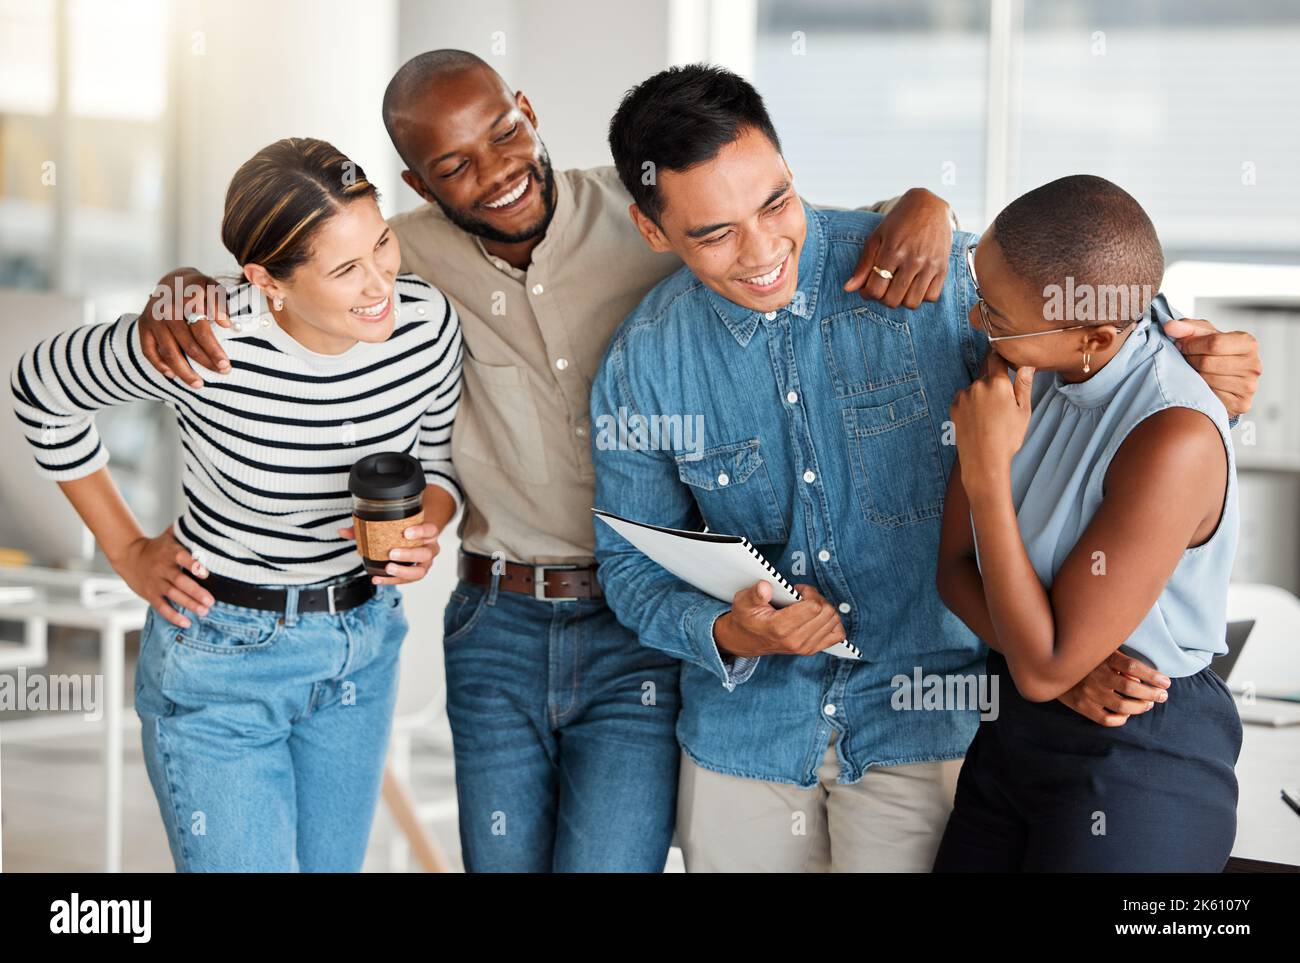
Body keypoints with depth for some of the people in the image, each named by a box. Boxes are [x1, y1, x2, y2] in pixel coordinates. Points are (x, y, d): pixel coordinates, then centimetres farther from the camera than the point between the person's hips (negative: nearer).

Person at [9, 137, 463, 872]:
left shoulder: (427, 321, -16)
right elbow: (40, 389, -8)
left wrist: (426, 528, -19)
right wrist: (128, 553, -4)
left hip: (364, 642, 5)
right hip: (223, 658, -5)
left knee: (335, 865, 20)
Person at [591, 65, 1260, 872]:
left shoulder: (933, 270, -12)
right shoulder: (642, 365, -6)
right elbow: (633, 565, 2)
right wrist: (726, 634, -18)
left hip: (924, 716, -2)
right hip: (743, 727, 2)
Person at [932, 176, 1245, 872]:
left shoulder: (1174, 441, -28)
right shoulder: (1023, 363, -7)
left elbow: (1043, 669, -25)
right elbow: (955, 567, -3)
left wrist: (987, 470, -26)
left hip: (1140, 768, -6)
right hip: (1013, 733, 6)